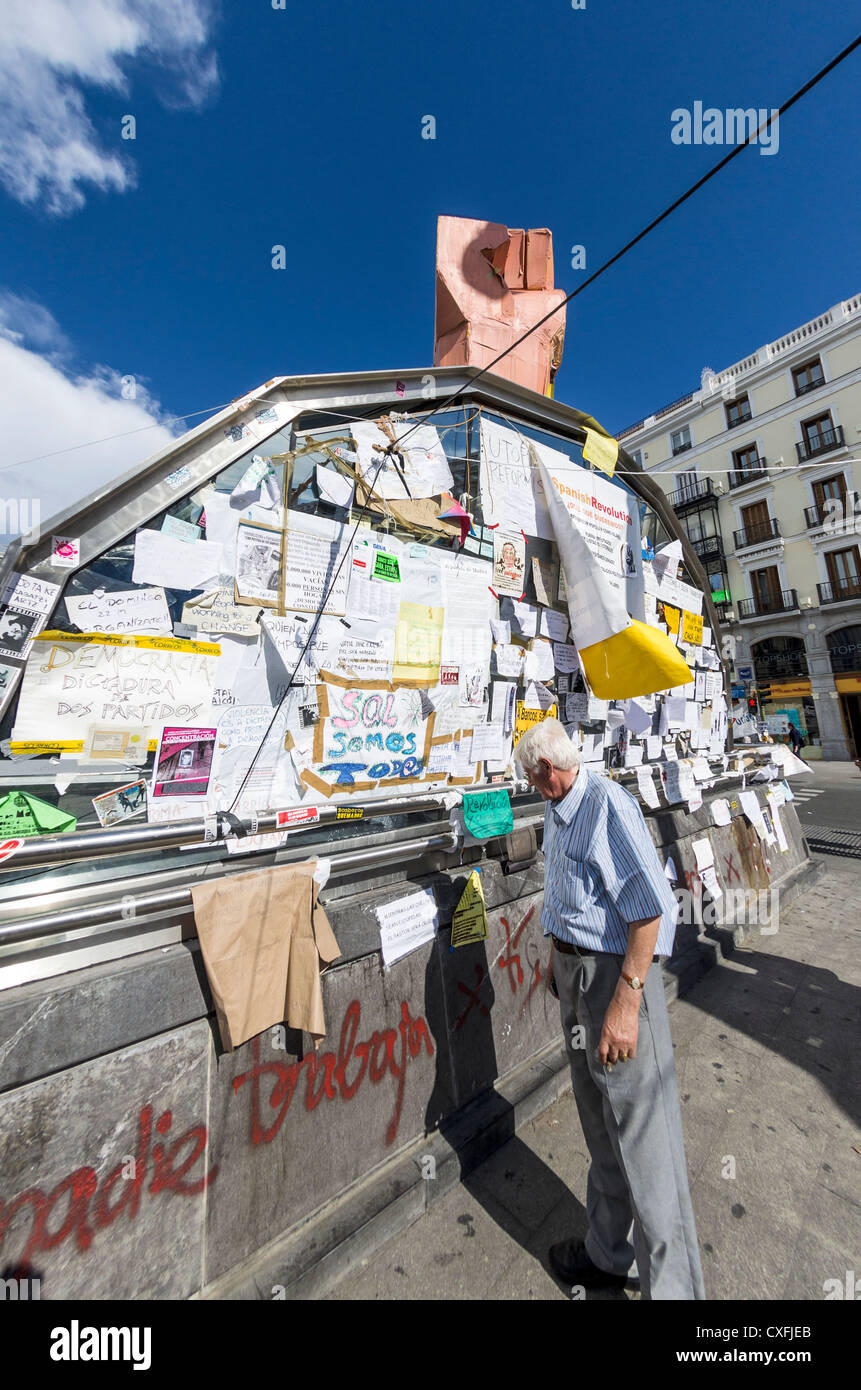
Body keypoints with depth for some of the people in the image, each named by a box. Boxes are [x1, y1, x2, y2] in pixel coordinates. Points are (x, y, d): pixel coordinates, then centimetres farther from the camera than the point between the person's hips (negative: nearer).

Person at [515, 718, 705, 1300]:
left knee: (641, 1132, 3)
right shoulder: (556, 813, 8)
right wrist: (559, 959, 24)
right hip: (573, 968, 9)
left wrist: (625, 1001, -24)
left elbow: (649, 906, -24)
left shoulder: (607, 803, -21)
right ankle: (610, 1255, 42)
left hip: (617, 972, -9)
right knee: (599, 1122, 23)